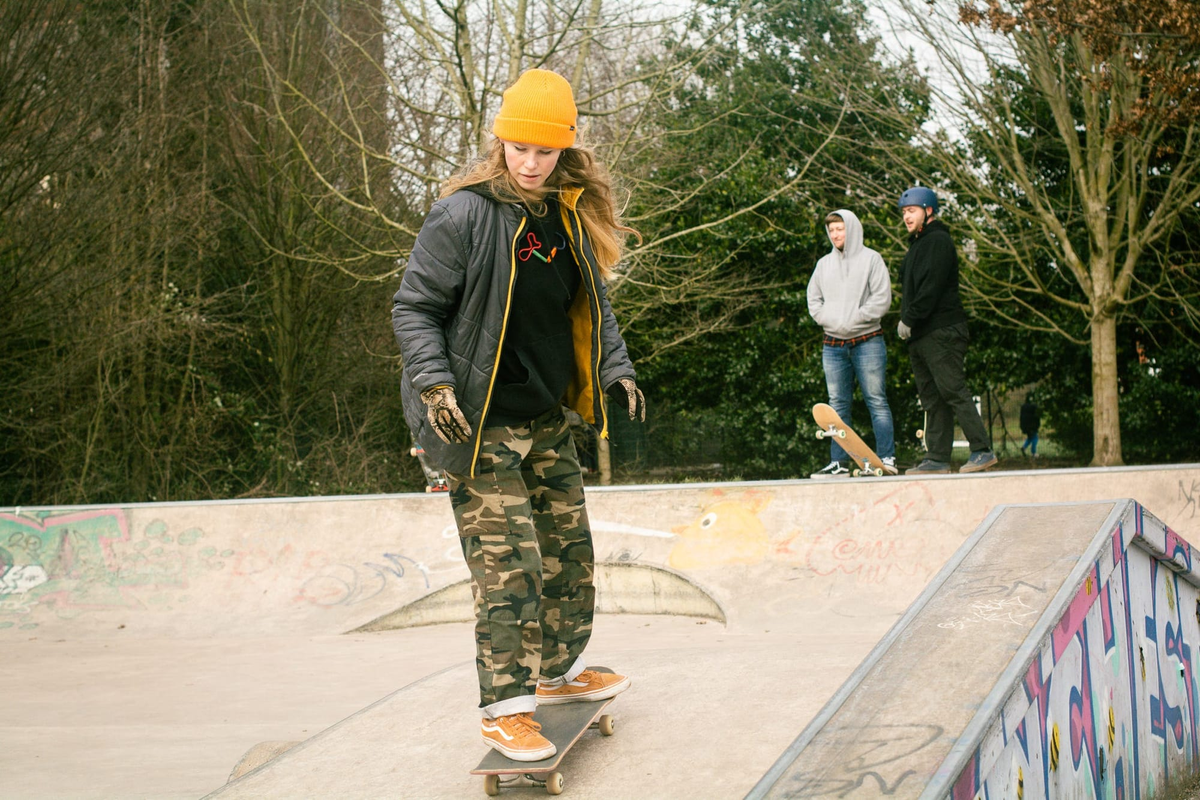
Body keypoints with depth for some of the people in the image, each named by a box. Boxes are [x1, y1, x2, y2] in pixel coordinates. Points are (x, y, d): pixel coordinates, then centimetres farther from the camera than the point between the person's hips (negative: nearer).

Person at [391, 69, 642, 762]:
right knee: (509, 564, -8)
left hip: (548, 419, 7)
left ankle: (559, 671, 34)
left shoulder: (573, 217, 7)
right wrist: (435, 383, -21)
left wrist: (616, 368, 6)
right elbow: (414, 306, -10)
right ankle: (503, 709, 3)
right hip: (481, 421, -7)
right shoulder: (464, 215, -13)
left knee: (570, 550, 16)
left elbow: (592, 305, 18)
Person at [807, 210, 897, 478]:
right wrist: (828, 319, -2)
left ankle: (887, 458, -4)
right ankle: (838, 463, 6)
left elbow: (882, 298, -7)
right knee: (838, 405, 5)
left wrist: (853, 320, -13)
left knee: (877, 401, -5)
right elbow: (813, 298, 16)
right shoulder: (824, 263, 14)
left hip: (867, 342, -5)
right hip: (833, 344, 5)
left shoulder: (870, 258, 0)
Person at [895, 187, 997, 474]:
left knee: (953, 391, -12)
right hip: (920, 336, 10)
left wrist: (908, 320, -15)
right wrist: (906, 322, 10)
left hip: (942, 332, -10)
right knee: (932, 399, 7)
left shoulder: (938, 241, -7)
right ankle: (937, 459, 8)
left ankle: (982, 450, -11)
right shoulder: (918, 244, 23)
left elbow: (931, 287, -17)